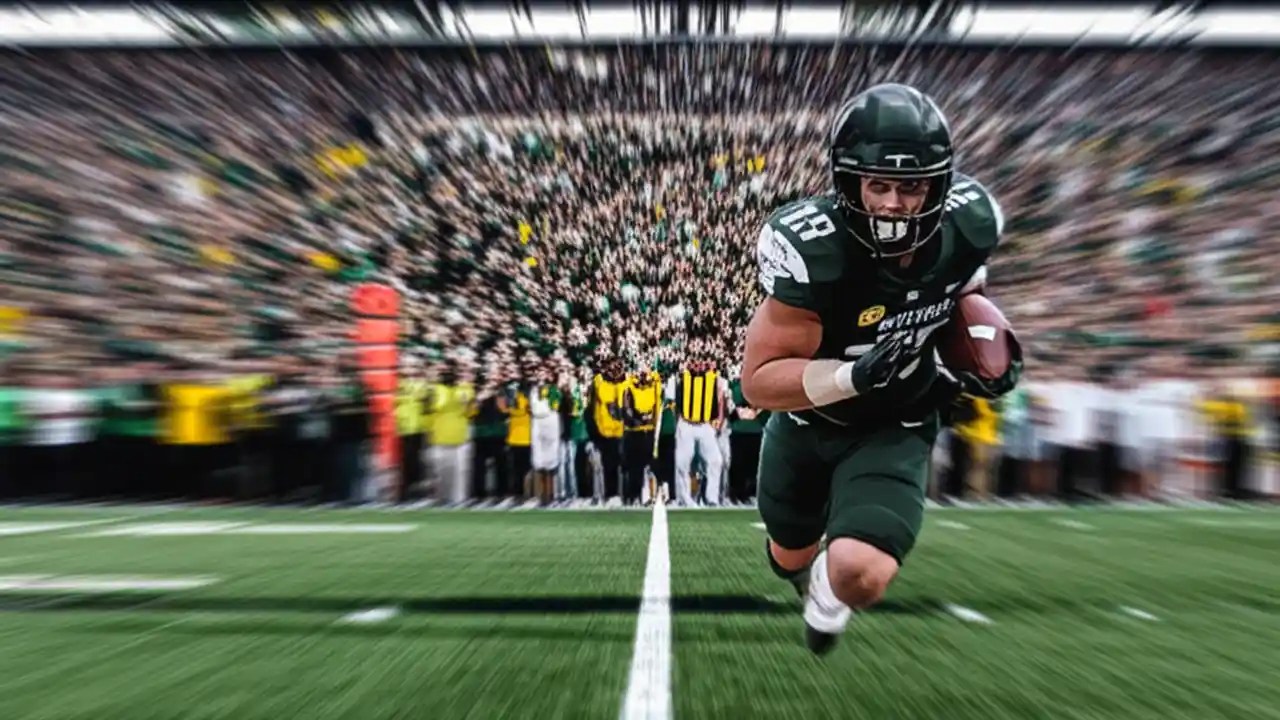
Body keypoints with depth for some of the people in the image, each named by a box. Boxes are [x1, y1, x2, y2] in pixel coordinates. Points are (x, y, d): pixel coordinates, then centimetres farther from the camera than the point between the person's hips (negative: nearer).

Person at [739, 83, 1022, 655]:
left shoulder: (966, 225, -17)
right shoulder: (810, 251, -33)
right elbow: (759, 381, -29)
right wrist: (854, 375, -42)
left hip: (894, 428, 1)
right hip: (806, 419, -1)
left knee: (859, 575, -22)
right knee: (791, 557, 24)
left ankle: (831, 591, 18)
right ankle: (810, 574, 65)